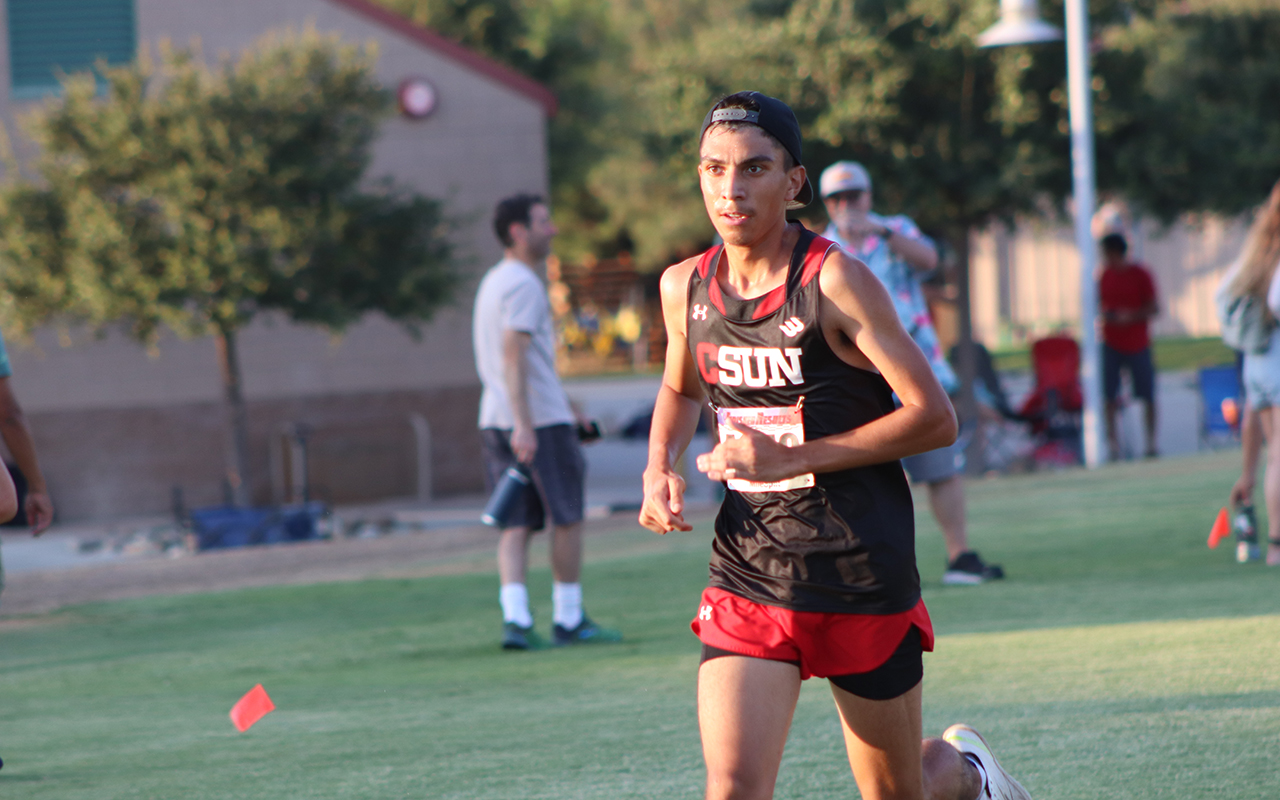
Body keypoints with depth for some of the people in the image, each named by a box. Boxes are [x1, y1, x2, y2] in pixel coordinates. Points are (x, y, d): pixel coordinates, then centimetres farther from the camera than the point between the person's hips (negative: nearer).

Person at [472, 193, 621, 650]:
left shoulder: (493, 282, 19)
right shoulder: (524, 284, -12)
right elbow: (513, 355, -21)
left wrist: (563, 404, 33)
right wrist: (524, 424, -26)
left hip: (495, 421, 8)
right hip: (542, 419, -8)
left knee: (516, 524, 3)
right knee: (568, 517, 3)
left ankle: (515, 619, -10)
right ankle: (568, 620, 8)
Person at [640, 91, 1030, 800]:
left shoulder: (834, 281, -14)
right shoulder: (685, 287, 2)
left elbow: (933, 417, -16)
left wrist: (793, 458, -21)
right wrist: (659, 470, 4)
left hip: (861, 573, -3)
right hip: (747, 574, 3)